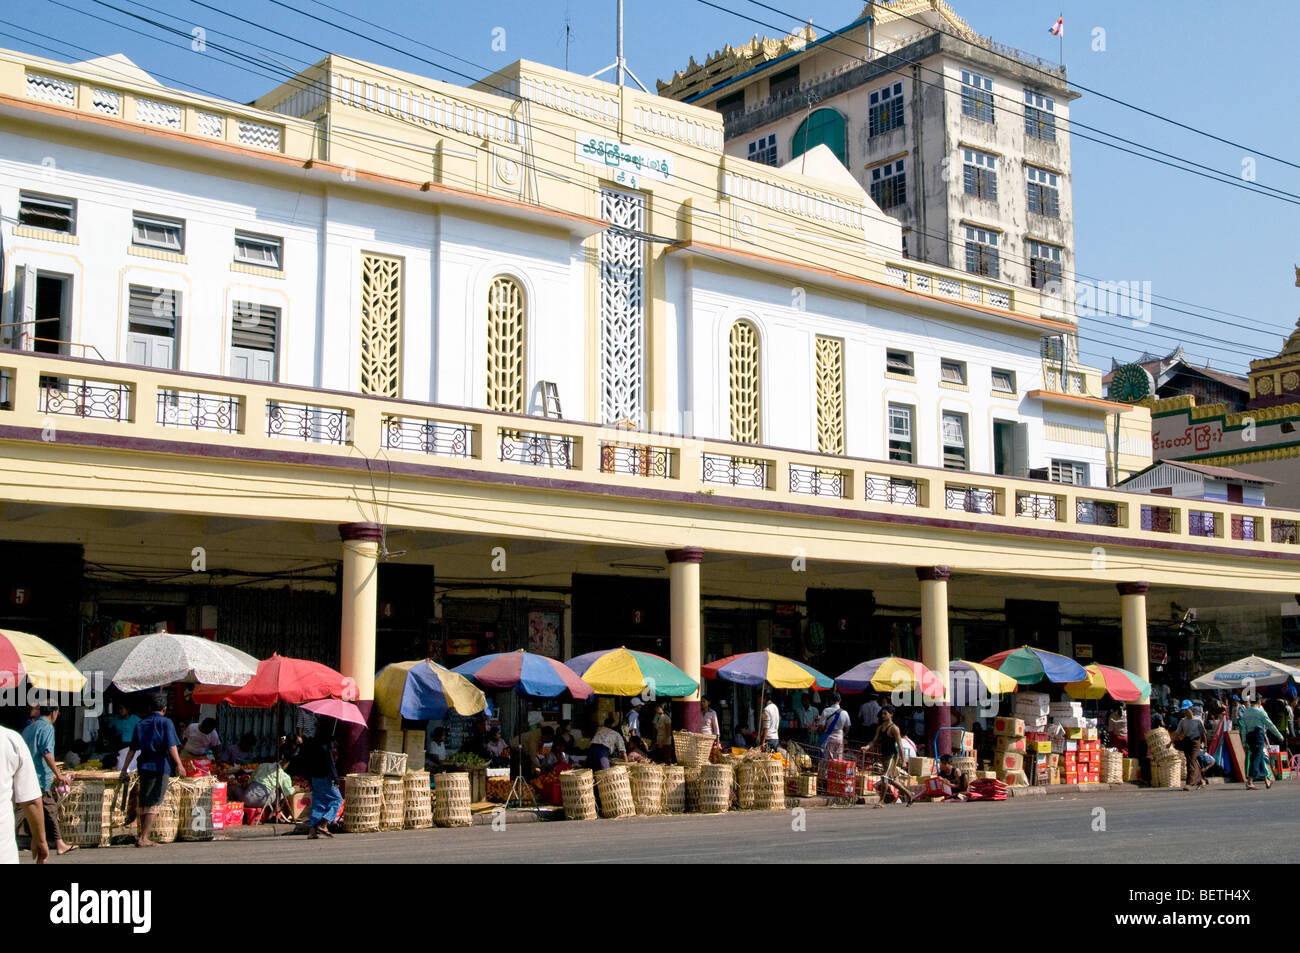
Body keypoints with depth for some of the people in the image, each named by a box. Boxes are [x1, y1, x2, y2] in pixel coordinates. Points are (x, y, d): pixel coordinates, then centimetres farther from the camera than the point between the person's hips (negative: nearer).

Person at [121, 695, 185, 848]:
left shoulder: (141, 724, 14)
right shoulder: (166, 722, -2)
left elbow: (132, 749, 11)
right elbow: (171, 745, -14)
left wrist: (124, 769, 14)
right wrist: (179, 764, -20)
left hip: (143, 766, 6)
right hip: (159, 766, -6)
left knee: (144, 802, 17)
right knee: (154, 804, -4)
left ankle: (142, 834, 27)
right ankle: (143, 838, -9)